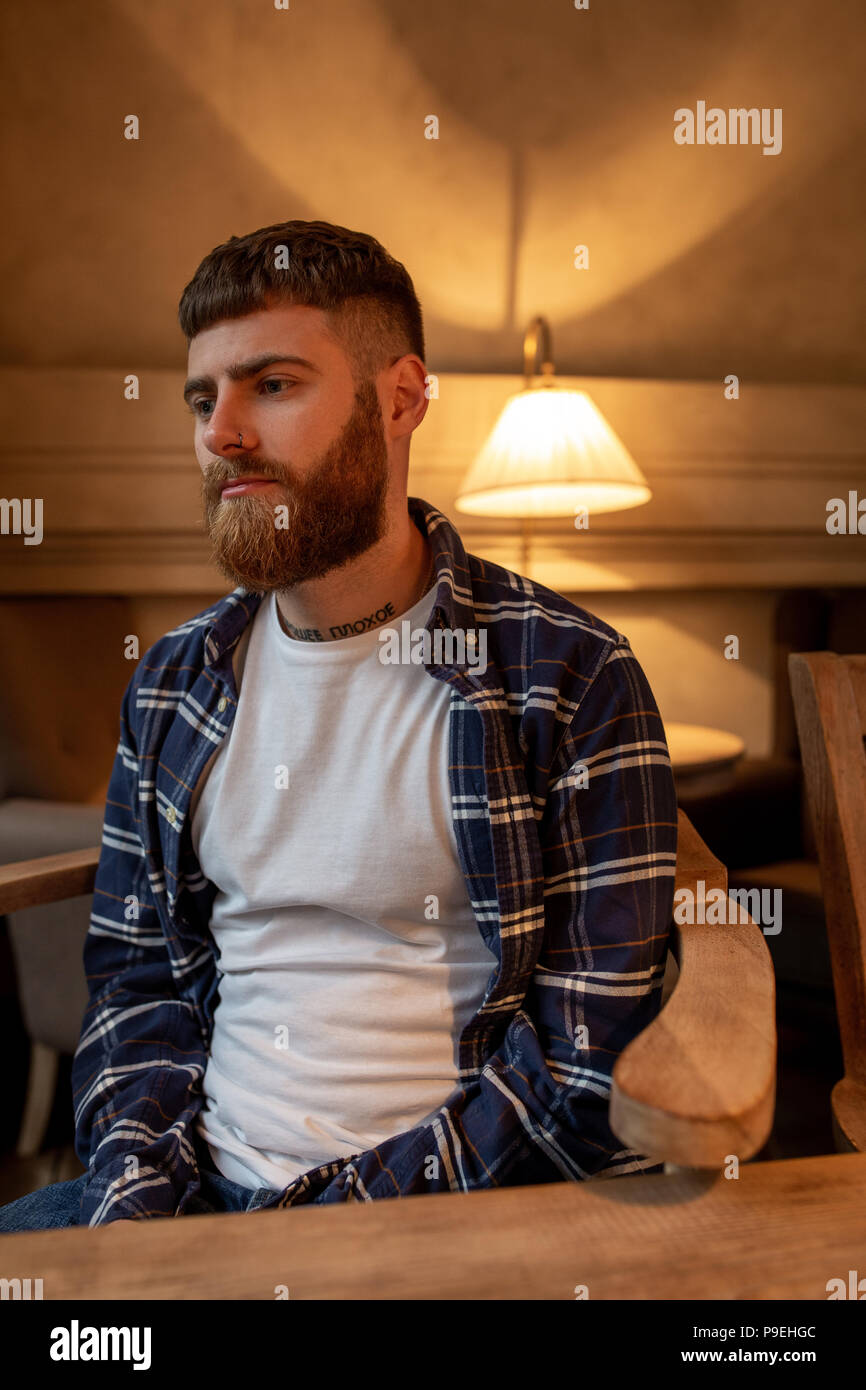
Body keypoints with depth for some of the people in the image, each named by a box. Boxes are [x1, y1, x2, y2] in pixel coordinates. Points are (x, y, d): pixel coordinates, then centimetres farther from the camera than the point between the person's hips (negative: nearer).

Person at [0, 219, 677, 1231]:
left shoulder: (571, 680, -10)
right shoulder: (173, 680, 6)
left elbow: (597, 1062, -11)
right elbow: (134, 971, 10)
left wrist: (327, 1220, -14)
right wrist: (137, 1191, -7)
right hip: (198, 1183, 4)